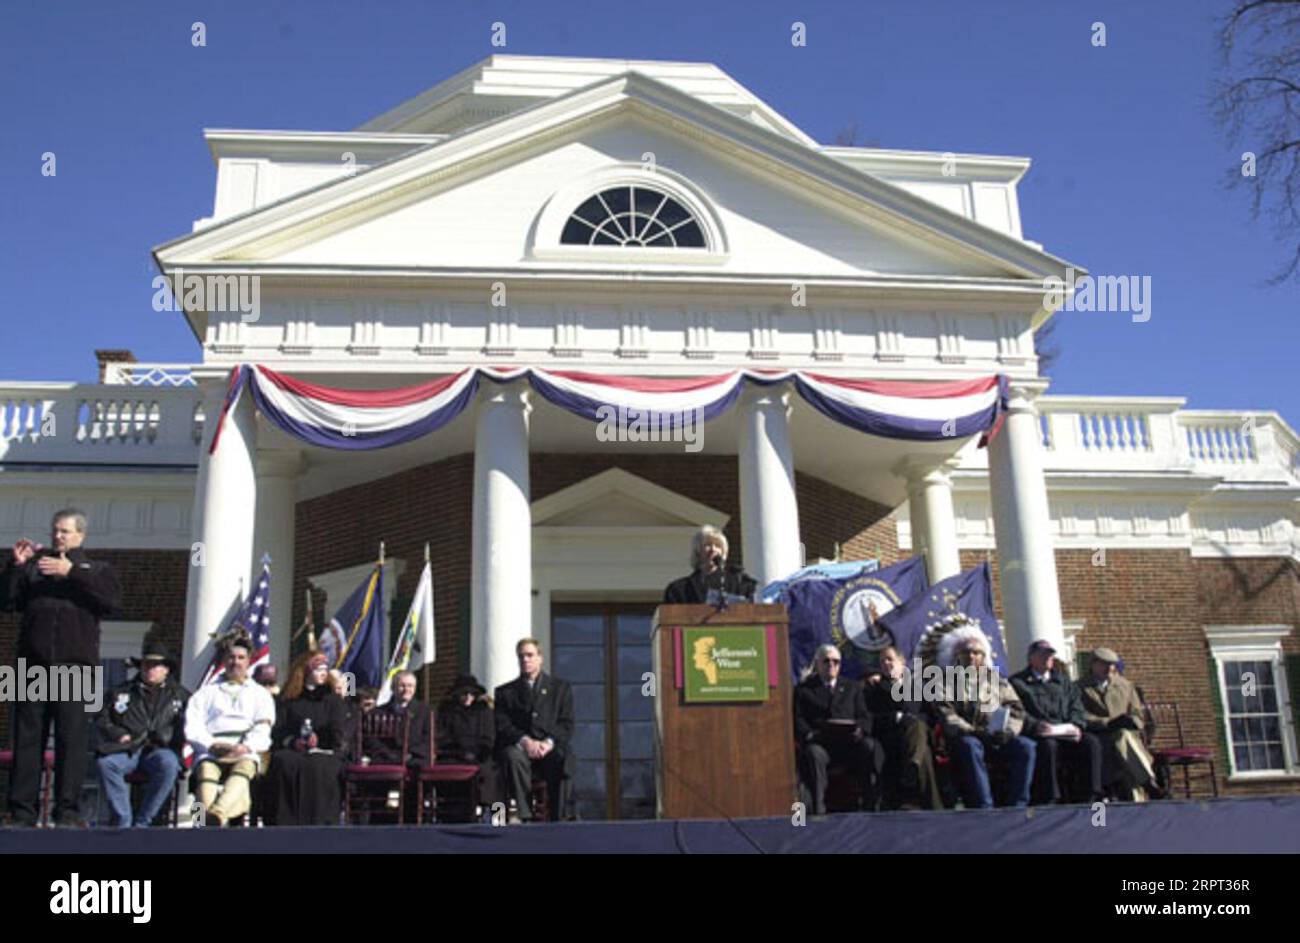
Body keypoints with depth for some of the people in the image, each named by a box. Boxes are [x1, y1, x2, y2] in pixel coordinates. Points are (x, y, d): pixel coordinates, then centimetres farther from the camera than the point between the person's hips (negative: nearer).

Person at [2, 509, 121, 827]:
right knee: (27, 738, 0)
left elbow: (112, 597, -4)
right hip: (34, 664, 2)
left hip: (75, 664, -2)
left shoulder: (95, 569, 17)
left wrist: (71, 572, -10)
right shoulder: (33, 567, 21)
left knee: (73, 738, -6)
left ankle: (68, 811, -5)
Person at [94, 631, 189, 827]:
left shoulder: (180, 695, 20)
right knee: (105, 762, -32)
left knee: (168, 764, -37)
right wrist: (119, 734, 1)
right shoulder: (122, 692, 25)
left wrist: (165, 737, -7)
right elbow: (102, 719, 20)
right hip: (127, 749, 2)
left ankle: (142, 822, -27)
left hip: (160, 750, -1)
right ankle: (123, 822, -26)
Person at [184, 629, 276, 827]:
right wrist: (212, 745, -8)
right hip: (210, 753, 1)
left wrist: (246, 747, -11)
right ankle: (210, 826, -56)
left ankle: (216, 815, -61)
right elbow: (193, 728, 12)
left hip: (245, 753, 0)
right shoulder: (206, 692, 28)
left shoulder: (260, 694, 27)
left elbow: (263, 729, 10)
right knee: (206, 770, -35)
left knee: (244, 767, -37)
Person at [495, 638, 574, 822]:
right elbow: (502, 726, 5)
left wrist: (549, 743, -12)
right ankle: (521, 814, -32)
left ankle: (558, 819, -26)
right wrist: (525, 741, -14)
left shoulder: (560, 688, 18)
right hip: (520, 747, 1)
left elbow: (567, 725, 8)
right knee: (513, 756, -35)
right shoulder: (505, 692, 18)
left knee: (561, 759, -34)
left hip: (552, 747, 0)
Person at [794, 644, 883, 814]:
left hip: (849, 741, 2)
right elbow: (797, 719, 6)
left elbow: (864, 717, 16)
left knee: (872, 748, -30)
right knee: (814, 754, -37)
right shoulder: (803, 689, 20)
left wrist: (860, 730, -9)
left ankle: (871, 805, -25)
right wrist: (808, 734, -16)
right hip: (819, 741, -2)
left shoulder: (852, 687, 28)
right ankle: (818, 810, -36)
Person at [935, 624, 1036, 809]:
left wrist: (1008, 731, -10)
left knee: (1025, 745, -23)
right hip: (965, 737, -3)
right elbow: (947, 717, -6)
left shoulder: (997, 680, 21)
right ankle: (984, 807, -39)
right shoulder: (948, 682, 9)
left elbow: (1016, 709, 11)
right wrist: (974, 732, -21)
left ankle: (1019, 805, -22)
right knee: (971, 746, -37)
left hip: (998, 738, 3)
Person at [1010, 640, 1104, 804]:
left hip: (1067, 733, 4)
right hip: (1039, 735, -4)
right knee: (1048, 744, -37)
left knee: (1092, 741, -24)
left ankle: (1094, 794, -24)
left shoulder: (1063, 681, 29)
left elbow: (1076, 706, 17)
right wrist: (1035, 725, -20)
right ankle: (1051, 798, -37)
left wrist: (1075, 725, -5)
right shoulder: (1017, 682, 13)